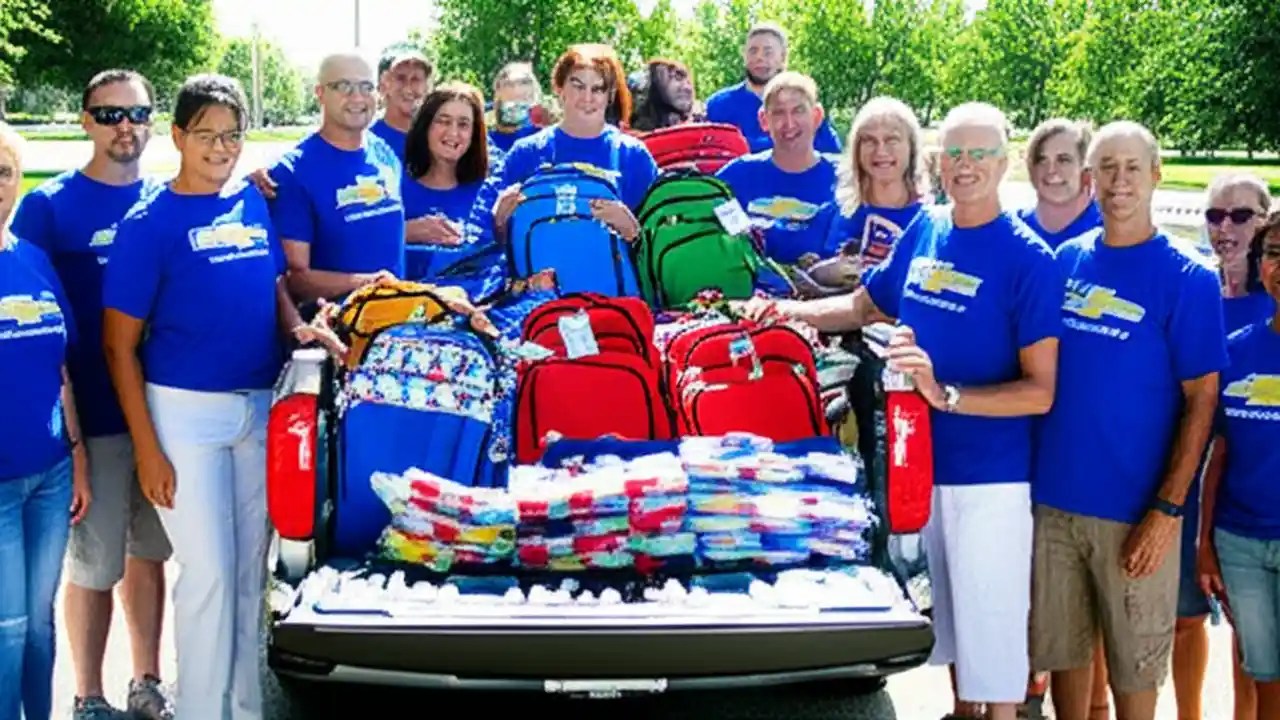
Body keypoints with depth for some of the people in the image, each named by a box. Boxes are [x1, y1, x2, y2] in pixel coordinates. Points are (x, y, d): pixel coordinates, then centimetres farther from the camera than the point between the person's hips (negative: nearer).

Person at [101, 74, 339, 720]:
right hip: (185, 410, -5)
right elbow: (120, 346, -8)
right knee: (209, 572, -2)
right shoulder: (149, 222, -8)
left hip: (260, 406, 5)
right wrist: (147, 448, -12)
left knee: (252, 568, 13)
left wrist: (298, 327, -4)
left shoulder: (253, 200, 6)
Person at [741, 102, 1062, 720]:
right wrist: (788, 310, 6)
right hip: (921, 465, 6)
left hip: (989, 478, -6)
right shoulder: (925, 230, 6)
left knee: (991, 638, 2)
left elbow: (1040, 392, -17)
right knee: (948, 622, 21)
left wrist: (945, 394, -28)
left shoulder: (1026, 259, -14)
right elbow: (866, 306, 21)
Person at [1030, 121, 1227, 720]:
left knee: (1134, 664, 10)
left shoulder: (1187, 276, -7)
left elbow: (1201, 401, -8)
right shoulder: (1064, 260, 5)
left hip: (1134, 511, -3)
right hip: (1052, 498, 4)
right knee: (1061, 650, 14)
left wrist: (1167, 511, -14)